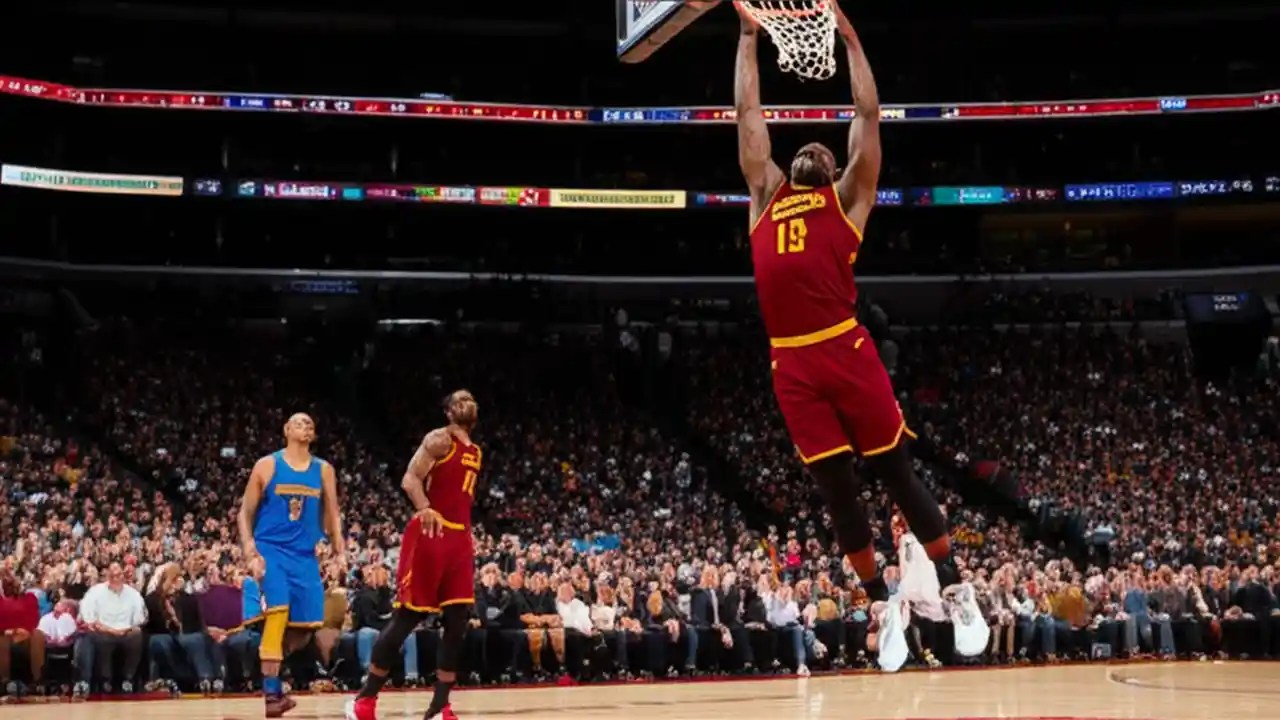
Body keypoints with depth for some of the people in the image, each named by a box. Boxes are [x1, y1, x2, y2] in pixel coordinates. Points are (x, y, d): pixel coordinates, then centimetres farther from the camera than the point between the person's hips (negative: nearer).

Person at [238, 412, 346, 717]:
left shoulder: (324, 470, 10)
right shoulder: (267, 465, 1)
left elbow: (332, 514, 14)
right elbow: (246, 513, 1)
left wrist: (340, 551, 2)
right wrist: (251, 552, -12)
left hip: (305, 555, 5)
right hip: (270, 549, -4)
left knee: (305, 626, 1)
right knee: (278, 611, -23)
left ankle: (270, 667, 26)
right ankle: (272, 691, -18)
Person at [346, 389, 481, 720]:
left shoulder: (474, 451, 19)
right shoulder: (439, 439, -5)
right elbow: (410, 479, -16)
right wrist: (425, 509, -33)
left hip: (460, 539, 8)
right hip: (430, 536, -8)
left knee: (459, 621, 0)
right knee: (407, 617, -5)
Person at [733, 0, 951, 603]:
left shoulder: (847, 199, 14)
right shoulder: (766, 196, 21)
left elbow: (868, 114, 11)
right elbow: (747, 112, 24)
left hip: (846, 351, -3)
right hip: (792, 364, 3)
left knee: (895, 470, 2)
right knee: (835, 487, 8)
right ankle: (878, 598, 19)